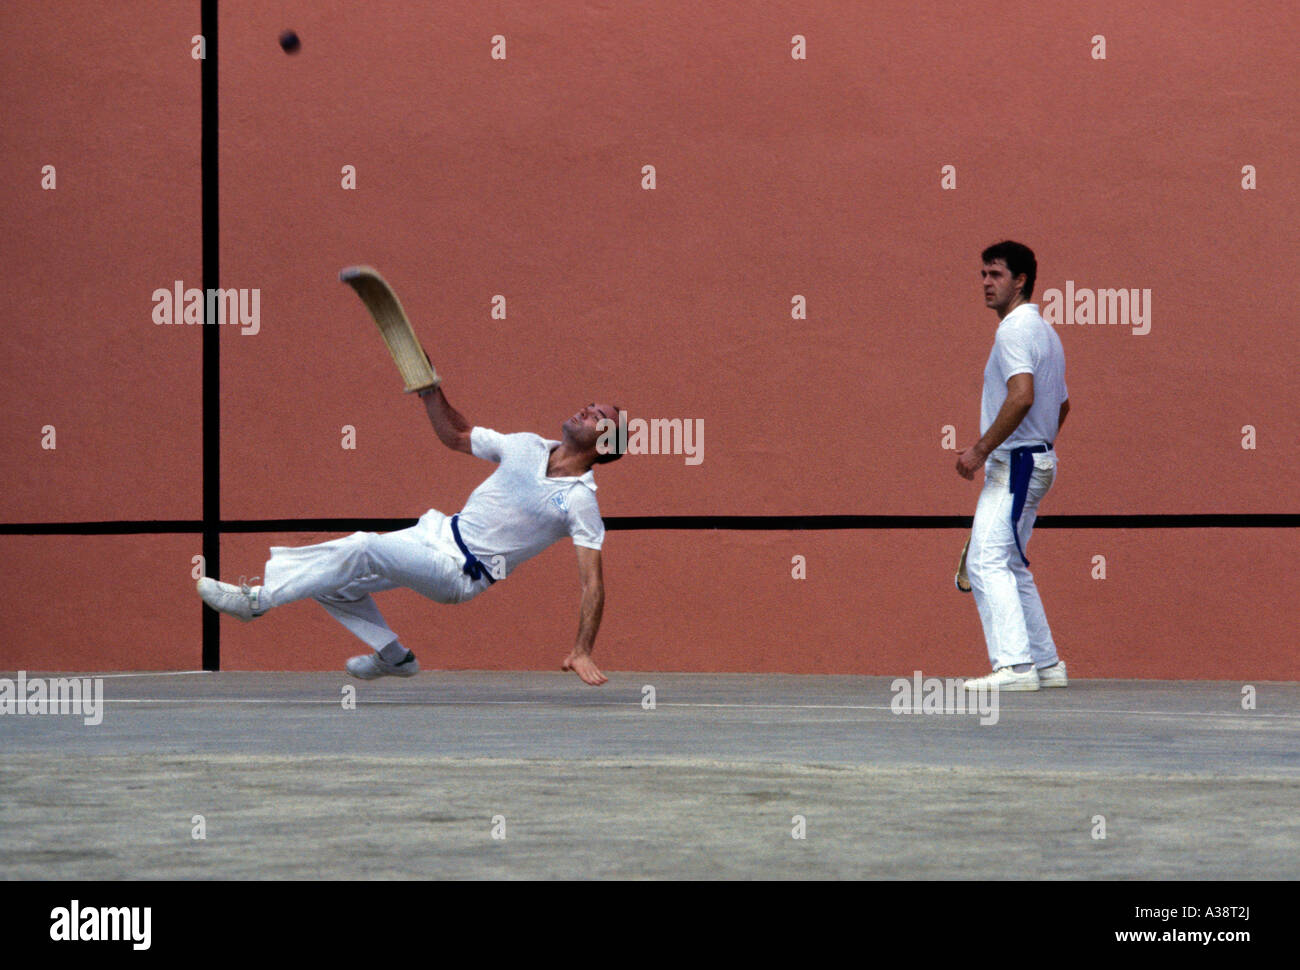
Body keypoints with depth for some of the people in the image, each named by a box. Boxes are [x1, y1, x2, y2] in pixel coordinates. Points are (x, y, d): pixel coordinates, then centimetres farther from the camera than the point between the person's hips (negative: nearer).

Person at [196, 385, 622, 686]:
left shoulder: (580, 501, -12)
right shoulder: (528, 447, 7)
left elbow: (592, 581, -16)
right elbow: (457, 437, 21)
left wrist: (582, 653, -25)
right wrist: (431, 393, 3)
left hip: (463, 574, -8)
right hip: (438, 534, 8)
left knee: (363, 549, -27)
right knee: (334, 584, 6)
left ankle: (256, 599, -23)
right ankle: (394, 658, 19)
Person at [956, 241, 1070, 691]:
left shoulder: (1015, 329, -13)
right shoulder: (1043, 330, 19)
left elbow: (1022, 396, -26)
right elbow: (1061, 404, 26)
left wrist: (982, 449, -22)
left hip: (1015, 464, -11)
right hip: (1038, 460, 11)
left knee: (986, 561, -16)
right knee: (1010, 565, 16)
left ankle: (1013, 664, -24)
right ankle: (1045, 663, 17)